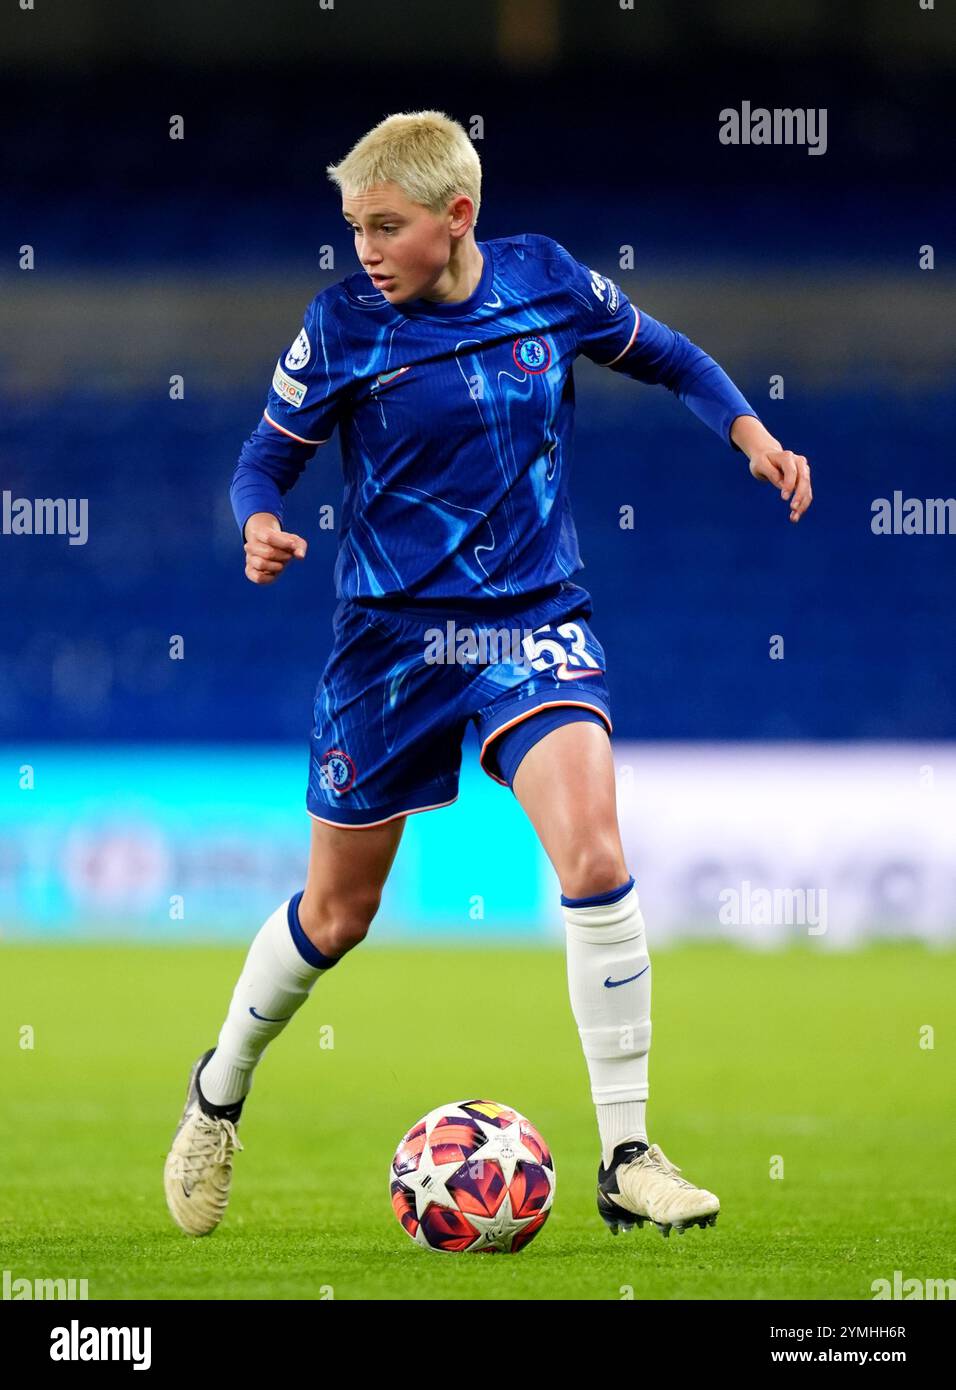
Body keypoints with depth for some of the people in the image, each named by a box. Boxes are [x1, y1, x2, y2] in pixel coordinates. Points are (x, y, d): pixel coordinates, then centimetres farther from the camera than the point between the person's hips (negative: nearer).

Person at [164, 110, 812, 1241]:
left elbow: (664, 355, 14)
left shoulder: (550, 283, -3)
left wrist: (749, 432, 0)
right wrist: (260, 523, -21)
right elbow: (267, 455, 1)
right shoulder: (343, 326, -8)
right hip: (391, 634, 0)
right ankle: (219, 1090, 40)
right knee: (336, 914, 9)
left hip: (534, 622, 1)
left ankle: (627, 1161, -14)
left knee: (595, 857, -23)